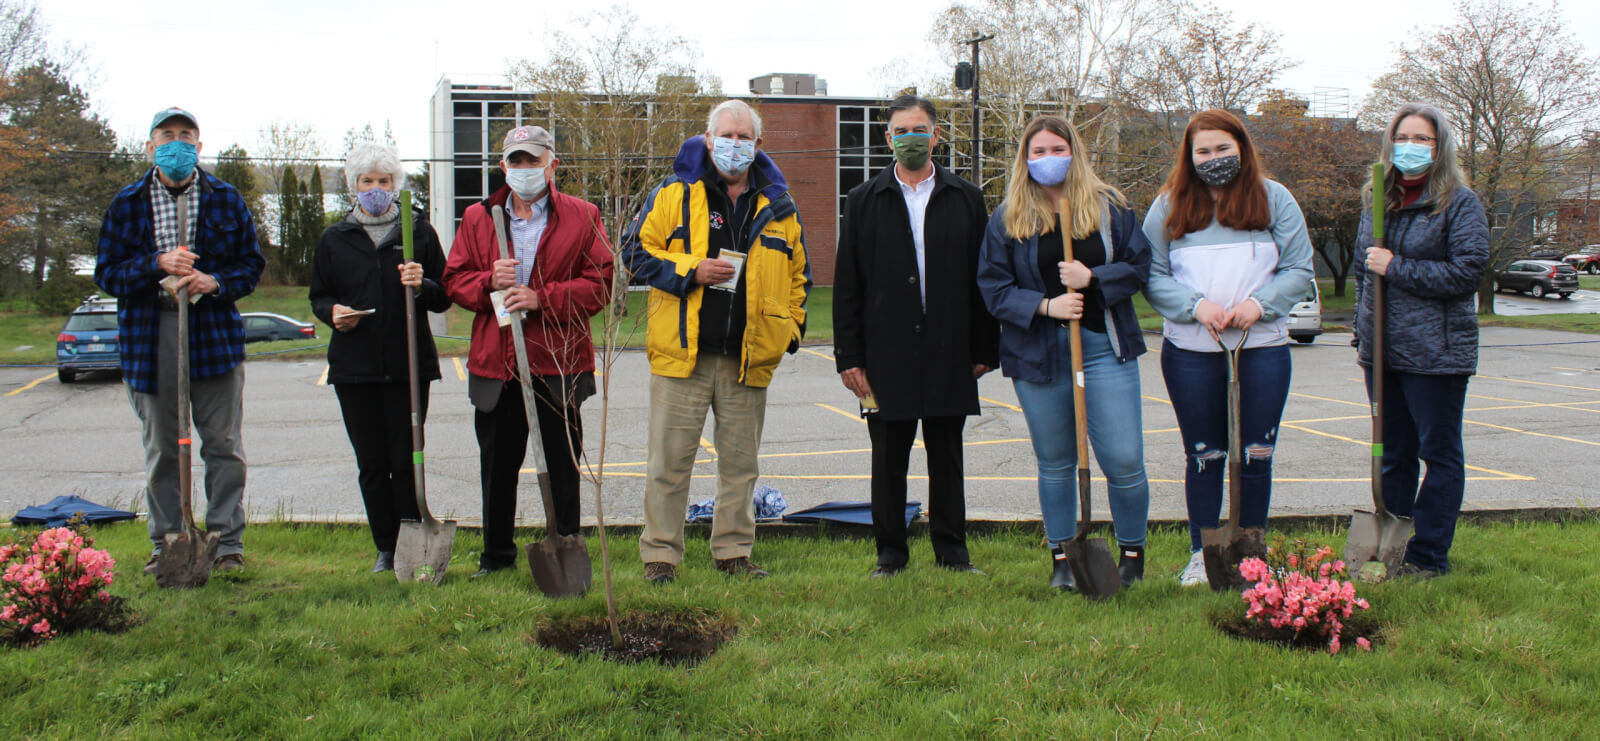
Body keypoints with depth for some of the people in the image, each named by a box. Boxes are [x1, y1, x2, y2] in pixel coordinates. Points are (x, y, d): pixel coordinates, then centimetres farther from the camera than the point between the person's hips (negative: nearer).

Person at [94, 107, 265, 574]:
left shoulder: (225, 200, 8)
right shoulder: (127, 205, 7)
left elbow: (252, 264, 8)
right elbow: (107, 273, 3)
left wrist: (216, 282, -12)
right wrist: (157, 264, -14)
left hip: (215, 333, 0)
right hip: (150, 338, 1)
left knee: (224, 446, 1)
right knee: (161, 449, 8)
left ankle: (227, 543, 8)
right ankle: (166, 544, 18)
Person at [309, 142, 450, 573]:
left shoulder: (419, 233, 7)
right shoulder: (334, 240, 10)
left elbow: (445, 297, 7)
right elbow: (318, 297, 16)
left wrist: (422, 286, -15)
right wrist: (333, 312, -7)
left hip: (409, 363, -2)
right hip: (354, 365, 2)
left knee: (406, 461, -2)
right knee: (371, 463, 5)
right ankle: (386, 549, 14)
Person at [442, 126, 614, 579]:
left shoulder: (582, 217, 2)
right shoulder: (478, 218, 10)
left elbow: (600, 283, -6)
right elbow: (454, 280, 9)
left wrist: (542, 297, -16)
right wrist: (489, 282, -12)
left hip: (559, 362, -2)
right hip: (494, 362, 3)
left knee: (562, 467, 6)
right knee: (497, 465, 12)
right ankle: (497, 555, 27)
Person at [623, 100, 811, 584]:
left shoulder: (778, 207, 12)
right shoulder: (675, 195, 2)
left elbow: (798, 273, 20)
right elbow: (637, 252, 1)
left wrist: (792, 327, 8)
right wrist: (690, 271, -11)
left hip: (750, 358, 3)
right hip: (682, 352, -3)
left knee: (741, 462, 10)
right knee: (669, 460, 2)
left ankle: (733, 552, 23)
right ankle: (660, 555, 12)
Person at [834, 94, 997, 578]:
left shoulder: (966, 199, 8)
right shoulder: (863, 201, 6)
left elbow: (983, 279, 8)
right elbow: (846, 286, 4)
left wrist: (984, 350, 3)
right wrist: (849, 357, -3)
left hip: (949, 355, 1)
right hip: (886, 355, 0)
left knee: (947, 457, 9)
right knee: (888, 460, 5)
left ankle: (952, 552, 20)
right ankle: (890, 554, 17)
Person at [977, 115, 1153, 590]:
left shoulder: (1110, 207, 6)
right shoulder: (1007, 218, 4)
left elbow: (1139, 266, 4)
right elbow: (992, 286, -1)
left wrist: (1093, 278, -13)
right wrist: (1044, 305, -14)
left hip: (1104, 347, 0)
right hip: (1038, 353, 0)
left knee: (1124, 460, -3)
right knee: (1054, 462, 10)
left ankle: (1132, 552, 17)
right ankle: (1061, 557, 22)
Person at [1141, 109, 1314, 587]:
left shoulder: (1273, 199, 6)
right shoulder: (1169, 206, 6)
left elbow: (1299, 270, 3)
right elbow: (1152, 277, 2)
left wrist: (1258, 304, -13)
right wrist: (1196, 305, -14)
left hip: (1263, 348, 0)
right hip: (1190, 353, 0)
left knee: (1256, 456, 5)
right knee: (1203, 456, 7)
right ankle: (1201, 554, 18)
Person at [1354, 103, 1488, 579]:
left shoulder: (1459, 202, -6)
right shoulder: (1377, 200, 12)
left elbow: (1468, 272, -15)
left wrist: (1397, 268, -16)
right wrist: (1362, 330, 15)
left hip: (1435, 353, -6)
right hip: (1382, 350, 6)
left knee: (1439, 454, 4)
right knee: (1393, 454, 14)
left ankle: (1428, 557, 10)